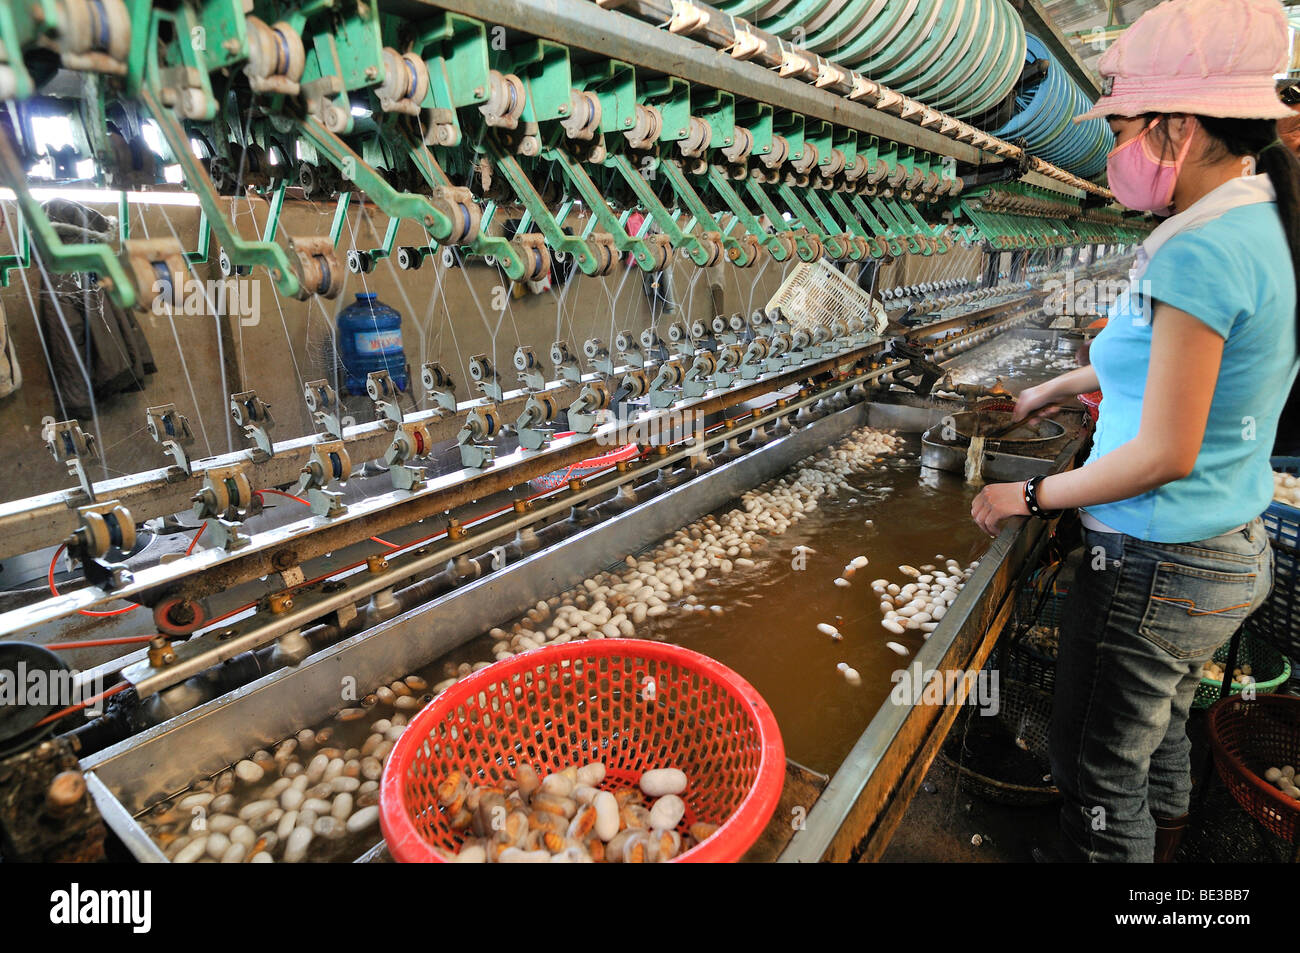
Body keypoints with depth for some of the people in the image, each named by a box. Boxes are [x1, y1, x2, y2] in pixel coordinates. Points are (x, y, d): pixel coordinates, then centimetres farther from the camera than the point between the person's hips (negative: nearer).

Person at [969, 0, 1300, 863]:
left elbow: (1164, 454, -24)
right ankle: (1162, 847, 50)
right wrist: (1054, 390, 27)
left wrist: (1029, 495, -13)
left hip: (1156, 564, -10)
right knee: (1163, 734, 28)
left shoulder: (1202, 254, -23)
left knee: (1100, 775, 9)